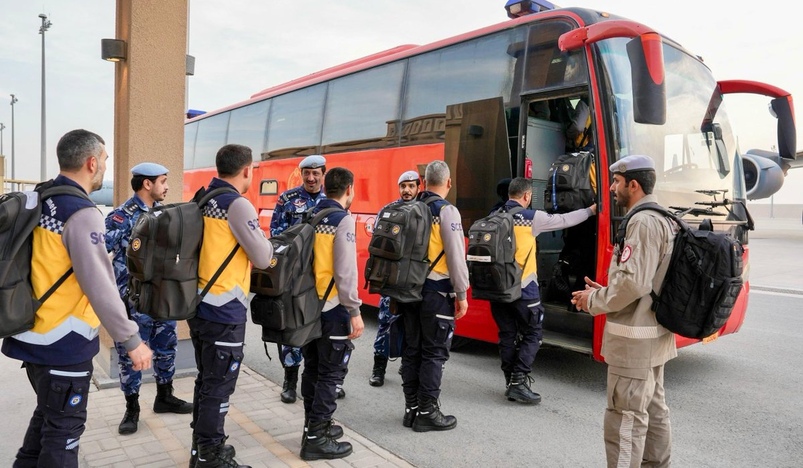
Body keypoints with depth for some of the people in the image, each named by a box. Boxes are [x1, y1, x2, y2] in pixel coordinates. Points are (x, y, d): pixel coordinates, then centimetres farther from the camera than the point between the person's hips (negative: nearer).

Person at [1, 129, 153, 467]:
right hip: (63, 344, -9)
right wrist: (132, 340, -19)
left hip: (35, 335, 9)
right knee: (64, 429, 7)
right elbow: (100, 288, -25)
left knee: (47, 415, 25)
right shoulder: (82, 214, -22)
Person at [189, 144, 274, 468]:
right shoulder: (237, 204, -15)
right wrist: (264, 242, 8)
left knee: (206, 379, 19)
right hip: (224, 311, -9)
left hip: (199, 306, 9)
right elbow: (263, 259, -12)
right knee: (219, 385, 3)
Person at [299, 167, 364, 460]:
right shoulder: (343, 220, -13)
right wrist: (355, 310, -15)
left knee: (312, 368, 16)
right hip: (332, 307, -8)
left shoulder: (310, 216, 9)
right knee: (331, 373, 1)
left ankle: (314, 425, 28)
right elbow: (345, 271, -19)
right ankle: (316, 439, 5)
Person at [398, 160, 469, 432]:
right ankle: (427, 413, 9)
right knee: (434, 352, 2)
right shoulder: (446, 210, -11)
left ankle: (411, 408, 21)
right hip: (436, 291, -6)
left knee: (412, 349, 12)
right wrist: (461, 294, -7)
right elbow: (455, 256, -14)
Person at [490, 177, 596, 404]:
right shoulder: (531, 217, -7)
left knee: (507, 334, 13)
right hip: (523, 289, -5)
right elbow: (564, 220, 5)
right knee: (533, 334, 6)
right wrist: (590, 210, 20)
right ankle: (519, 381, -1)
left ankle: (510, 382, 18)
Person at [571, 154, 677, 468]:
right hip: (652, 332, 11)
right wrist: (606, 292, 11)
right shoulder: (661, 220, 14)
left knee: (625, 417, -5)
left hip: (634, 337, -11)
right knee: (652, 409, 19)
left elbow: (633, 282, -26)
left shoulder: (643, 222, -18)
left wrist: (594, 300, -10)